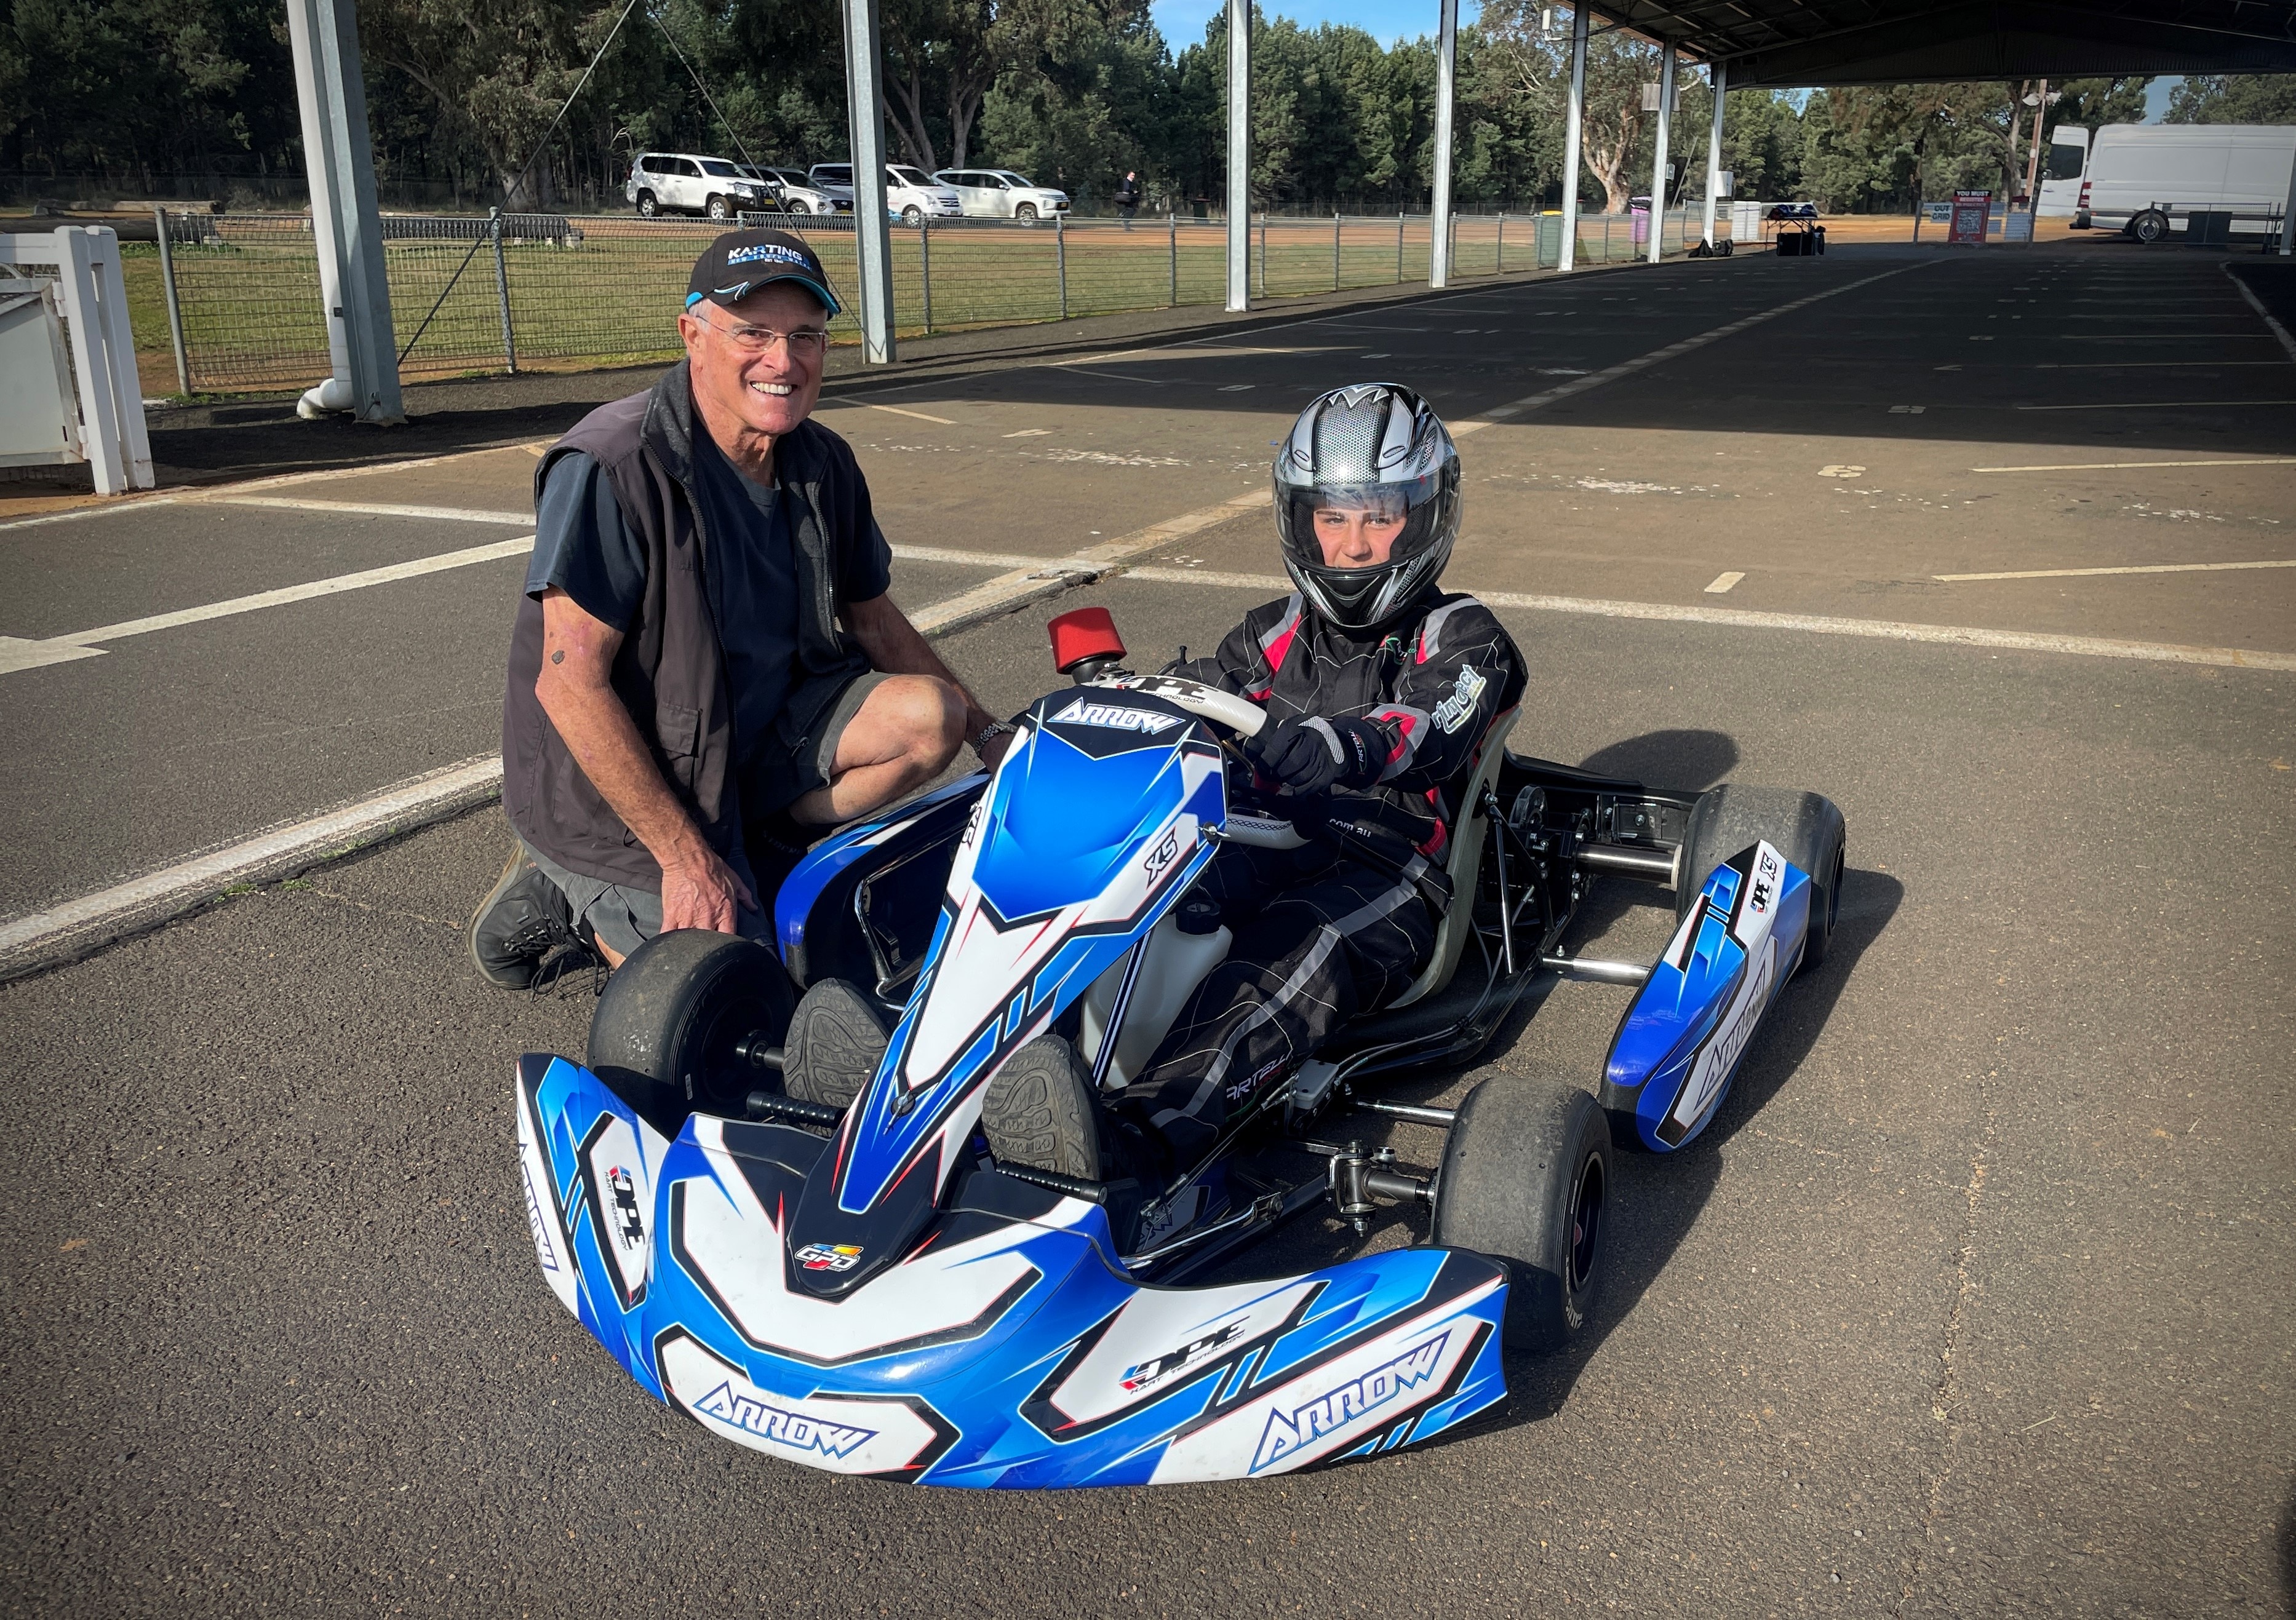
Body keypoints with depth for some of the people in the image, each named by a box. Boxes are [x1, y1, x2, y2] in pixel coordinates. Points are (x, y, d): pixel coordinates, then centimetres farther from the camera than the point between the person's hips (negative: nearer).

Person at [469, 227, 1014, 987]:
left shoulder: (823, 463, -2)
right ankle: (570, 897, 11)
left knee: (929, 715, -14)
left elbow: (870, 615, 12)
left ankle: (751, 855, 1)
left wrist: (988, 731, 4)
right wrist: (685, 856, -25)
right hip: (617, 788, -6)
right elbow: (571, 683, -25)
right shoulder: (610, 468, -24)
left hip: (759, 738, 6)